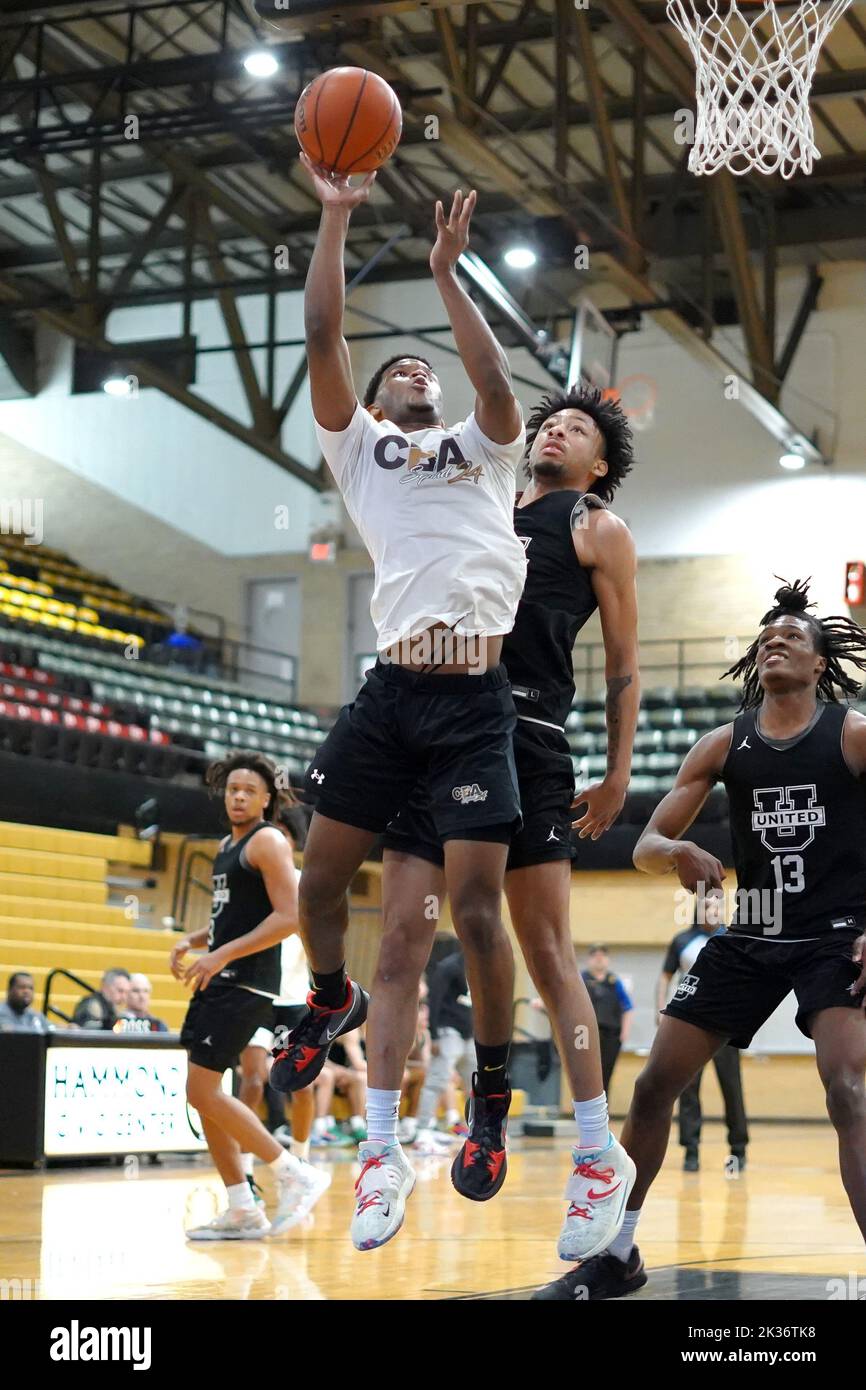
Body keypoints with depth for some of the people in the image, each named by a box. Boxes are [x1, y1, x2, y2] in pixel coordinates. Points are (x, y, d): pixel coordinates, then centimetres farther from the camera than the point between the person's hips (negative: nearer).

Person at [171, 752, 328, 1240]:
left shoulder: (268, 842, -10)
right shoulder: (228, 846, 18)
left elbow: (290, 916, -20)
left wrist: (223, 954, -23)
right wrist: (193, 941, 11)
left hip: (247, 984, -10)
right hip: (220, 980, 10)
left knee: (204, 1091, -13)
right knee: (205, 1094, 7)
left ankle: (293, 1172, -6)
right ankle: (242, 1211, 11)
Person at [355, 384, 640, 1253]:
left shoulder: (598, 529, 11)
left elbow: (623, 661, 7)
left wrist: (619, 772, 2)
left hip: (525, 737, -4)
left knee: (545, 954, -3)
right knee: (403, 937, -4)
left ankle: (599, 1159, 9)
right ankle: (381, 1160, 0)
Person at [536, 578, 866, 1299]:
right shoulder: (723, 746, 5)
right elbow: (645, 846, 4)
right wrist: (678, 851, -20)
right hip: (752, 934, 5)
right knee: (655, 1085, 5)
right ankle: (617, 1254, 21)